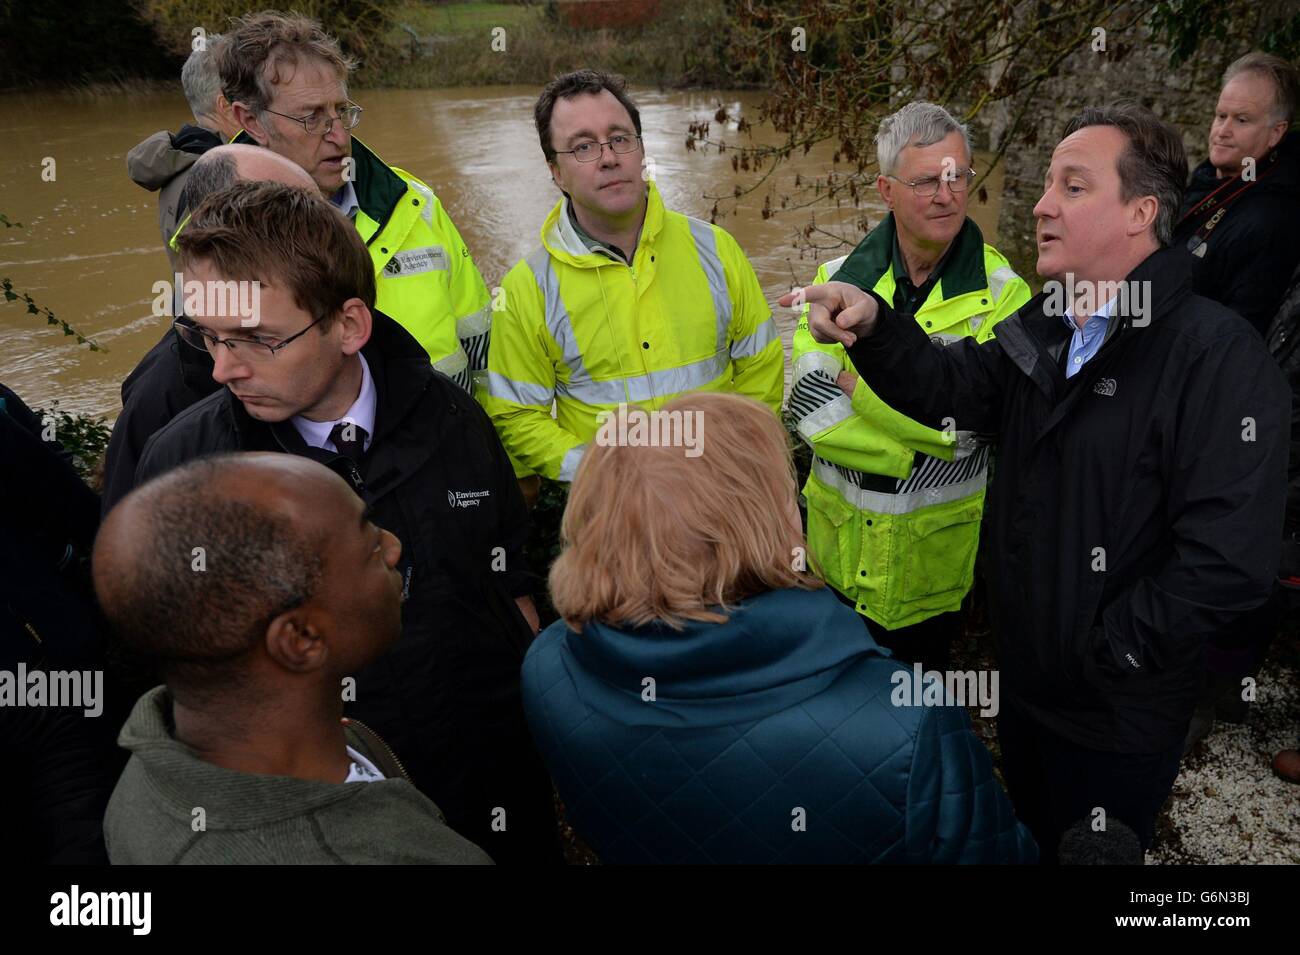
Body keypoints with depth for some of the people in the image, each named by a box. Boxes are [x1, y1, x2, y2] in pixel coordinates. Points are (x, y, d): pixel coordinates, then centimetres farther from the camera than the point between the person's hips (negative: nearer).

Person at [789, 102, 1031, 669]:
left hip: (935, 553, -2)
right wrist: (919, 447, -22)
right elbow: (808, 404, -15)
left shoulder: (1003, 295, -10)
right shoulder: (840, 278, -4)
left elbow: (967, 420, -22)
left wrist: (860, 382, -18)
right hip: (838, 547, 2)